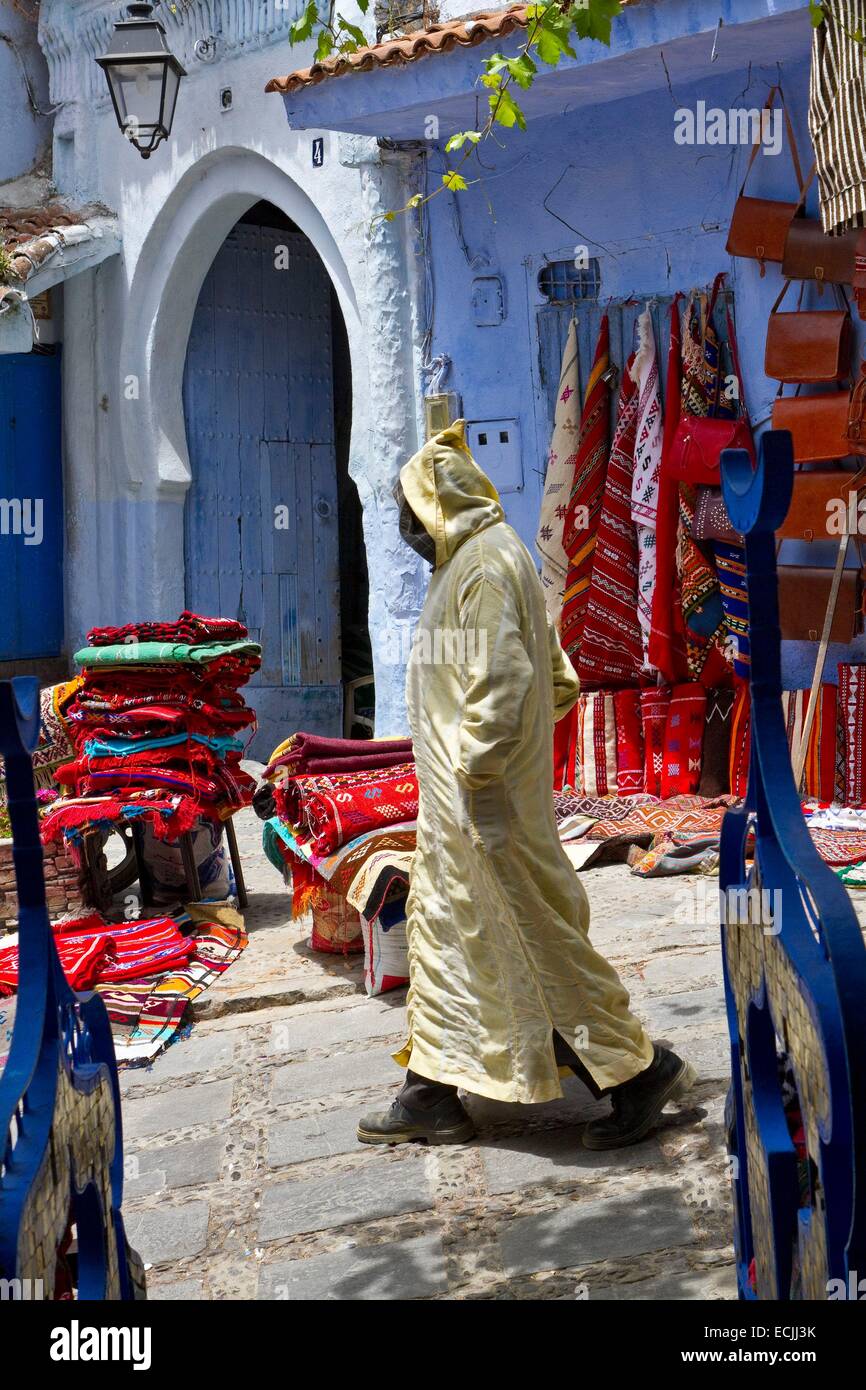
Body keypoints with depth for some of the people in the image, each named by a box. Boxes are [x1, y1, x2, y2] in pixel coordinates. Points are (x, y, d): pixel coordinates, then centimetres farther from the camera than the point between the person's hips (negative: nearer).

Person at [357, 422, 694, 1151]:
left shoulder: (486, 564, -16)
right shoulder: (475, 561, 15)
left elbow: (501, 684, -26)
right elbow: (559, 683, 18)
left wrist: (479, 777, -23)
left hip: (486, 800, -11)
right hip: (454, 799, 11)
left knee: (535, 936, -2)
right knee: (441, 932, 14)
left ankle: (642, 1071, 10)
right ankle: (433, 1097, 23)